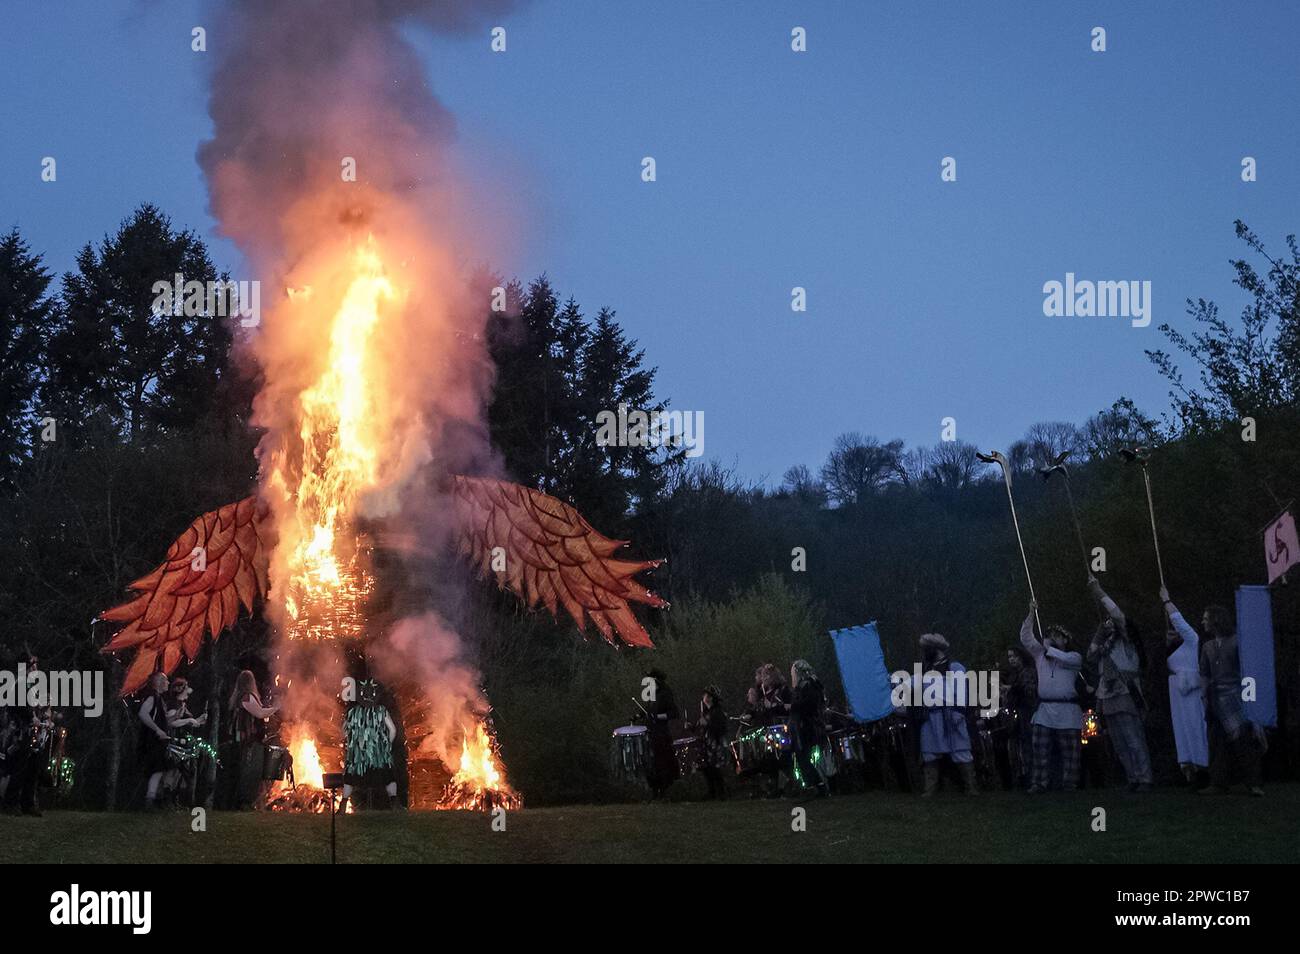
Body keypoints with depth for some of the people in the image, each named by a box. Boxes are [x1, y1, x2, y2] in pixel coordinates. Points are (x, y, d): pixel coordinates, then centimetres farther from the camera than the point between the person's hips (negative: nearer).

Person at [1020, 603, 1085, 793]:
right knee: (1040, 750, -5)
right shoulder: (1040, 655, 19)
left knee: (1069, 752, -3)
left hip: (1067, 712, -3)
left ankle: (1069, 784, 0)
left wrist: (1049, 649, 0)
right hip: (1044, 710, 3)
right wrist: (1031, 613, 3)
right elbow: (1026, 637, 11)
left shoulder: (1074, 657, 10)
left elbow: (1067, 660, -14)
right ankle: (1039, 783, -7)